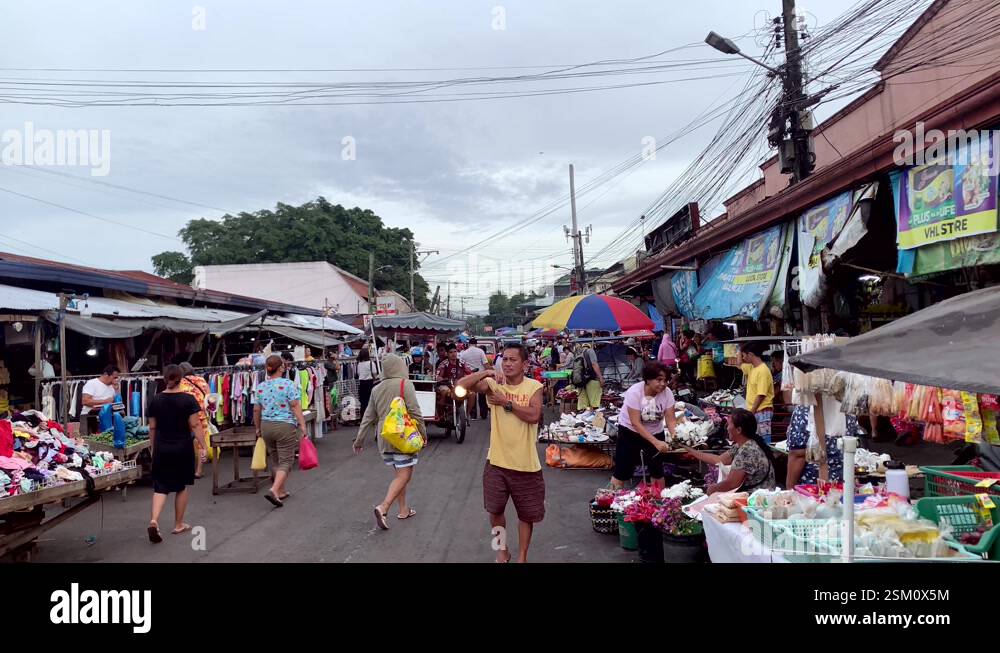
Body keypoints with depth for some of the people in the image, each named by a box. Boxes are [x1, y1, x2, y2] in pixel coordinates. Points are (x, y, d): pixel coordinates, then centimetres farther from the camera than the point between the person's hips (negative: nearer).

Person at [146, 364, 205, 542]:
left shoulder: (155, 400, 0)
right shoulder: (188, 399, -9)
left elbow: (152, 428, 6)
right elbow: (195, 425, -11)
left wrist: (153, 447, 17)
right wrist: (203, 446, -7)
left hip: (162, 449, 2)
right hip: (183, 449, -2)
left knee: (160, 487, 7)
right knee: (182, 486, 12)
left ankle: (154, 520, -15)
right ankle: (178, 525, 21)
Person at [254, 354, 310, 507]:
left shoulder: (260, 387, 5)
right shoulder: (289, 384, -11)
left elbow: (256, 410, 11)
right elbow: (296, 407, -15)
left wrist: (258, 428, 23)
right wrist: (302, 426, -14)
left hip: (266, 426, 6)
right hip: (284, 426, -6)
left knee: (275, 460, 18)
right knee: (285, 461, 0)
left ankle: (281, 492, 27)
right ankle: (274, 490, -18)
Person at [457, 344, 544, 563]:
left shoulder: (534, 387, -7)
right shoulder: (493, 383, -4)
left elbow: (534, 416, -23)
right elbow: (461, 386, -15)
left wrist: (507, 402, -19)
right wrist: (488, 372, -21)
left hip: (526, 464, -1)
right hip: (497, 462, 1)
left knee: (527, 514, 13)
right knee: (495, 509, 14)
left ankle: (522, 556, 32)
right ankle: (502, 548, 39)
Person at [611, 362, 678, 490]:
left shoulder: (667, 392, -17)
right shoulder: (634, 392, -28)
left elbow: (671, 420, -16)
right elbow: (636, 423, -30)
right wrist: (656, 443, -37)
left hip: (655, 432, 3)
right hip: (630, 431, -3)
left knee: (657, 470, 5)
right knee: (622, 471, -2)